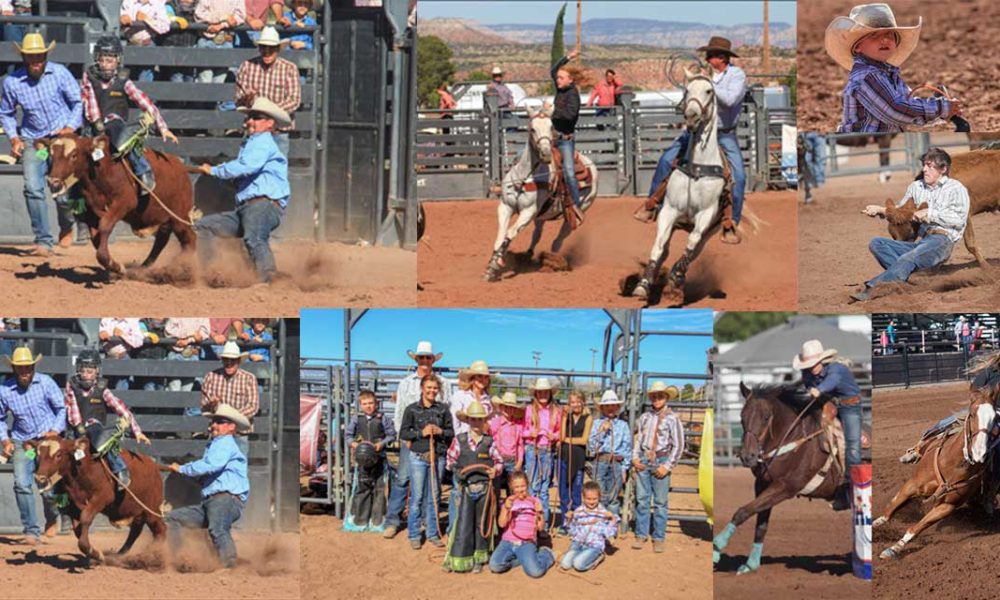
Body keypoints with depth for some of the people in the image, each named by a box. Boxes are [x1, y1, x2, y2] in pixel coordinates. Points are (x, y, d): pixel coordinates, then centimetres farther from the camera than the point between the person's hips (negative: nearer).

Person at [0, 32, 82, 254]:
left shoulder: (60, 73, -6)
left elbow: (78, 101, 2)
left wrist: (71, 126, -11)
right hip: (32, 141, 1)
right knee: (33, 188, -13)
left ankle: (67, 226, 28)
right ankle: (43, 241, -5)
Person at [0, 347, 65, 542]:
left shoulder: (46, 382, -9)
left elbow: (62, 408, 1)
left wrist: (55, 430, -11)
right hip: (22, 443, 2)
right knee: (22, 484, -12)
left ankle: (52, 518, 27)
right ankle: (32, 531, -1)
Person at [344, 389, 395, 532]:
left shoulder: (383, 418, -1)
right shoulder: (356, 419, 4)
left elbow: (391, 434, 1)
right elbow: (348, 434, 10)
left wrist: (382, 443, -14)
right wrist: (353, 443, -8)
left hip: (378, 457, -1)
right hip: (361, 458, 1)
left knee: (379, 488, 2)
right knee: (362, 487, 4)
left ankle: (377, 520, 10)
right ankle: (359, 520, 12)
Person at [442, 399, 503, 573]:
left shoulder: (489, 442, 3)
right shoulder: (459, 440, 0)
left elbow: (499, 461, 9)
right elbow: (449, 460, 9)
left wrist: (495, 470, -9)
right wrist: (456, 469, -5)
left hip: (485, 489, 1)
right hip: (465, 488, -1)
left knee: (482, 525, 9)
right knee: (463, 524, -4)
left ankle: (478, 559, 20)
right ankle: (459, 560, 4)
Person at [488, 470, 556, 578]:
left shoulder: (534, 501, 9)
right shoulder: (508, 502, 11)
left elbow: (541, 527, 4)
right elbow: (501, 524, -5)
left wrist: (540, 512, -13)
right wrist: (506, 508, -20)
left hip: (527, 543, -2)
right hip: (508, 542, 2)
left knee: (535, 571, -27)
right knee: (495, 566, -26)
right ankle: (522, 558, 0)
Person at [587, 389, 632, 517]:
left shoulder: (623, 425, 10)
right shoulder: (597, 423, 8)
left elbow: (627, 448, 9)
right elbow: (591, 445, 2)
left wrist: (624, 468, 4)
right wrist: (602, 431, -6)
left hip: (617, 463, 0)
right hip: (601, 462, 0)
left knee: (613, 499, 2)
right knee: (600, 498, 1)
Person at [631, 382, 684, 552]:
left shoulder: (672, 418, -4)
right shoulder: (644, 417, 10)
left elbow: (678, 445, -5)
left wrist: (667, 466, -10)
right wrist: (635, 458, 3)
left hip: (660, 461, -4)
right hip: (643, 461, 4)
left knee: (660, 502, 1)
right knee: (641, 500, 5)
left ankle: (658, 539, 7)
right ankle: (641, 535, 13)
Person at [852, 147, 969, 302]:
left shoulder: (956, 188, 8)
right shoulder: (916, 186, 24)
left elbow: (959, 218, -4)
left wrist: (929, 213, -9)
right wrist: (880, 209, 7)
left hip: (942, 240, -6)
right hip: (918, 241, 6)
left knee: (908, 258, -36)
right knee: (876, 243, -16)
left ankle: (871, 289, -49)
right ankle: (910, 276, -33)